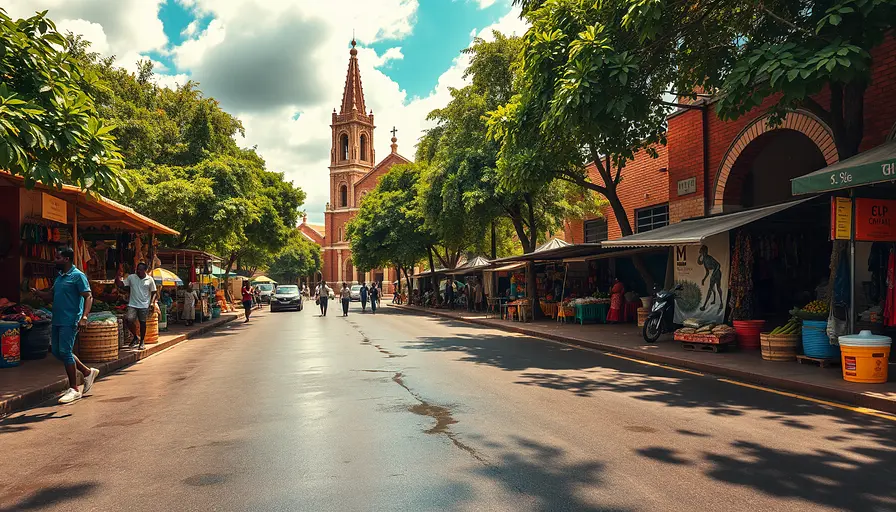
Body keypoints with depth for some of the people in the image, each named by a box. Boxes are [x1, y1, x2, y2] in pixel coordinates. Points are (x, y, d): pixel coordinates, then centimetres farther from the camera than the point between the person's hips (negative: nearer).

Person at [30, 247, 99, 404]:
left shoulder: (78, 276, -10)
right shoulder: (59, 276, 16)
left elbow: (88, 297, -15)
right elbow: (51, 294, 19)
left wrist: (84, 317, -26)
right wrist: (37, 293, -2)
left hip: (70, 321, -9)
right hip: (57, 320, 9)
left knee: (65, 352, -9)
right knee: (57, 352, 11)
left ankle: (74, 390, 1)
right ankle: (87, 372, 25)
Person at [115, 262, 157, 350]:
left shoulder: (150, 279, 2)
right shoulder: (131, 277, 5)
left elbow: (154, 293, 6)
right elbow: (122, 285, 8)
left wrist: (152, 302, -6)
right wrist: (118, 281, -12)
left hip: (144, 305, -1)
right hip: (132, 304, 1)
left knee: (142, 323, 4)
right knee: (128, 320, -16)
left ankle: (142, 342, 20)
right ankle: (136, 337, 7)